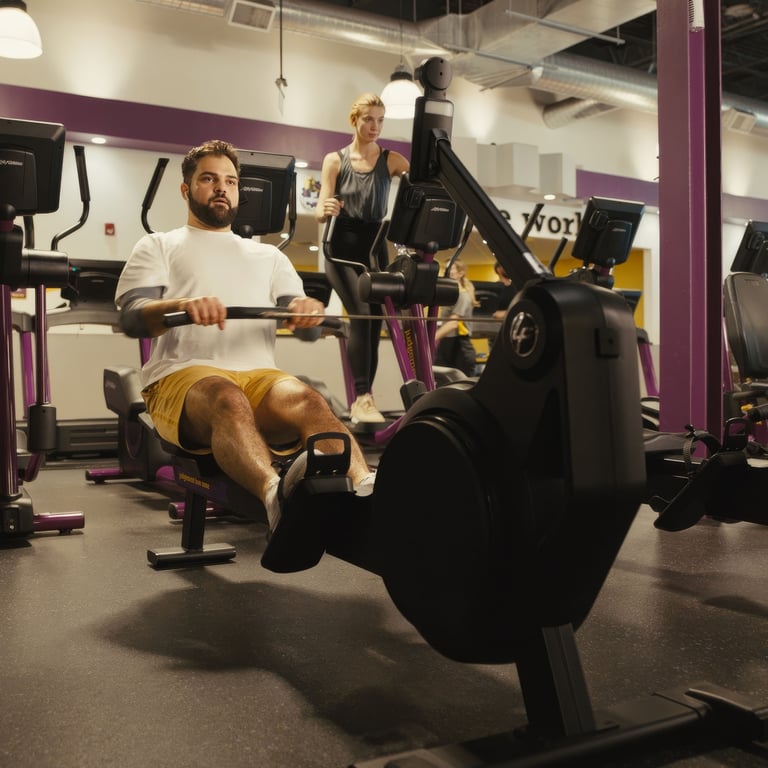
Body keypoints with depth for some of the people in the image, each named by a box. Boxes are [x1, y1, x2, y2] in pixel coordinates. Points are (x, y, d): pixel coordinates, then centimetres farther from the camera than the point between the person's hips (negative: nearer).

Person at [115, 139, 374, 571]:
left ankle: (368, 491, -61)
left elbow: (300, 316, 15)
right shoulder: (159, 247, 19)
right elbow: (133, 317, 1)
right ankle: (277, 494, -70)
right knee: (228, 400, -41)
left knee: (309, 400, -34)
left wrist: (309, 310, -13)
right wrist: (182, 304, -23)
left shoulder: (268, 255, 29)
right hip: (183, 377, -3)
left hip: (260, 375, 3)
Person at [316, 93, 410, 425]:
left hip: (375, 247, 3)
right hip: (343, 248, -2)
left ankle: (360, 400, 8)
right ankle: (363, 397, -23)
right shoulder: (335, 160, 4)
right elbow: (320, 212, -3)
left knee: (375, 321, 0)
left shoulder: (391, 160, 6)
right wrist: (326, 209, -27)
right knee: (361, 314, -21)